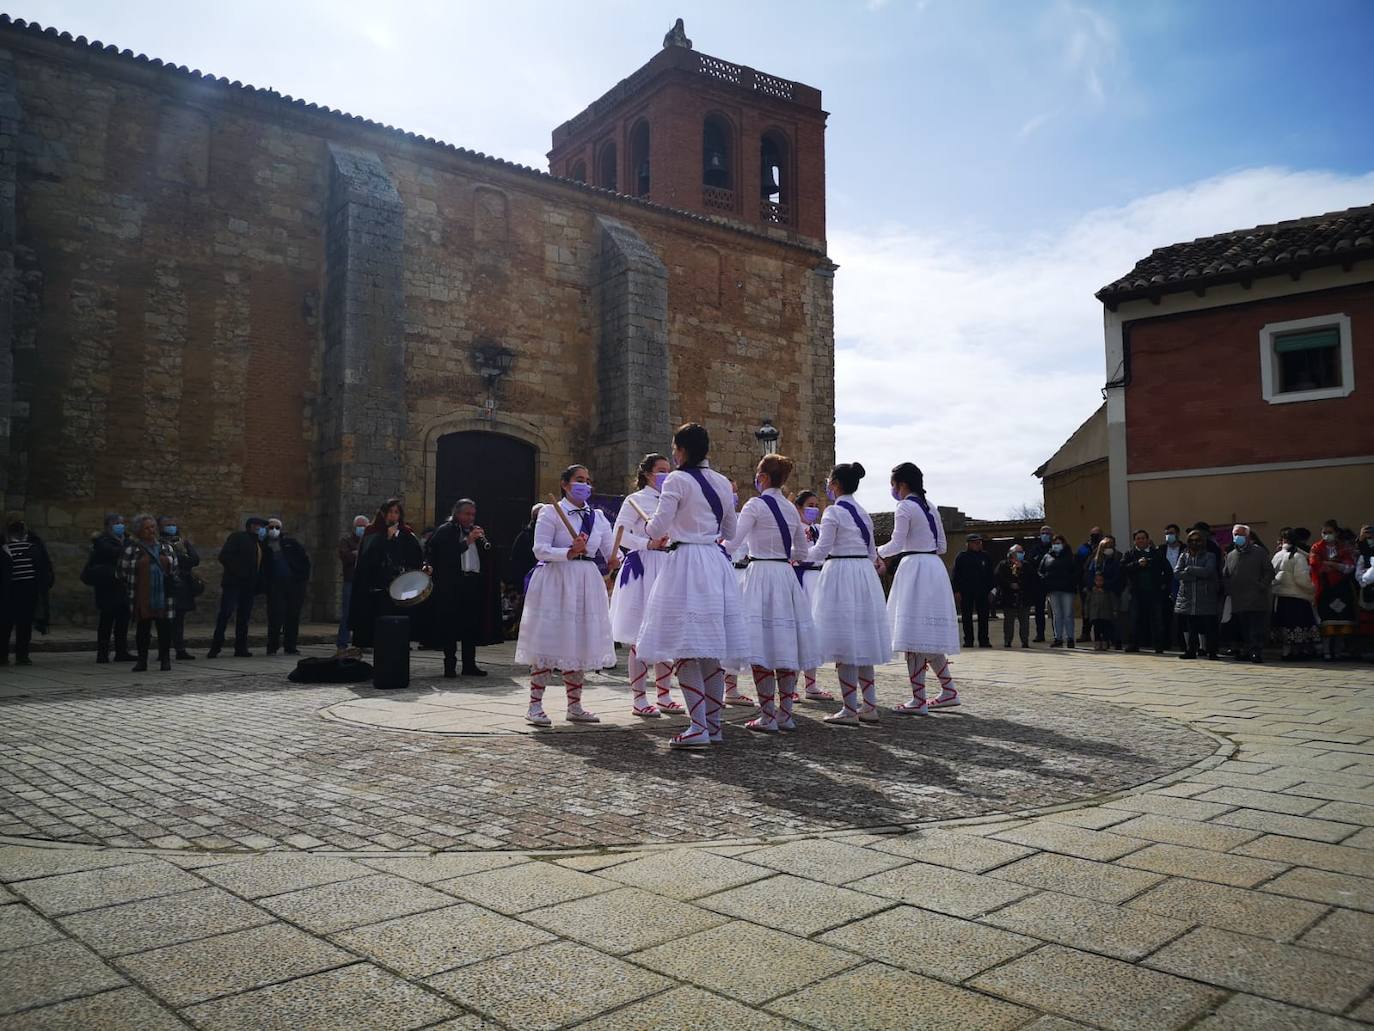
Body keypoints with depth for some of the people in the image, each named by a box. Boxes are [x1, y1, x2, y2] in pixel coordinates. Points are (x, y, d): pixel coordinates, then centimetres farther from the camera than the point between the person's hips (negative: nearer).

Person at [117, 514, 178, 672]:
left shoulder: (166, 547, 11)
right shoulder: (131, 549, 0)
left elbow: (174, 568, 17)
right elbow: (123, 571, 2)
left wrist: (170, 586, 10)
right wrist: (132, 588, 4)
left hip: (164, 596, 2)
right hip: (142, 598, -2)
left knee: (165, 628, 2)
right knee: (143, 629, 3)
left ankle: (165, 659, 10)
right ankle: (142, 661, 12)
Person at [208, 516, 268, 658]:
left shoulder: (259, 543, 20)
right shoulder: (237, 537, -2)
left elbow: (260, 565, 21)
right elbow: (224, 556, -11)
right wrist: (236, 571, -16)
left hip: (248, 586, 7)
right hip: (233, 582, -7)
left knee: (244, 617, 7)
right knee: (225, 613, -10)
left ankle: (241, 648, 10)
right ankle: (215, 648, -6)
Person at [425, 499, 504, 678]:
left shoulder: (476, 531, 18)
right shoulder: (445, 531, 2)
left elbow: (489, 556, 14)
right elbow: (446, 554, -13)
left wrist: (483, 540, -4)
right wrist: (467, 541, -16)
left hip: (474, 584, 5)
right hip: (452, 584, -5)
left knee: (472, 625, 6)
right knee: (451, 625, -2)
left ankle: (469, 664, 13)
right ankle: (450, 664, 4)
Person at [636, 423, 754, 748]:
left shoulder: (677, 480, -7)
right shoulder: (722, 482, 13)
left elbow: (658, 527, -13)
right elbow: (731, 531, 19)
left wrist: (654, 537, 8)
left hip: (686, 563, -7)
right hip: (717, 563, 7)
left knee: (686, 650, -7)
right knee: (713, 649, 10)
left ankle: (698, 728, -11)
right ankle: (714, 724, 15)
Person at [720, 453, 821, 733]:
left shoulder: (755, 505, -8)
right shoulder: (790, 509, 11)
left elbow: (732, 543, -16)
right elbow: (803, 551, 19)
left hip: (761, 575, -6)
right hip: (786, 575, 7)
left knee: (762, 649, -3)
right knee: (785, 647, 9)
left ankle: (768, 717, -2)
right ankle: (786, 714, 14)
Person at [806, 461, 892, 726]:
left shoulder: (833, 512, -10)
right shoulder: (863, 513, 13)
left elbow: (821, 550, -12)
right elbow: (872, 553, 15)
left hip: (841, 574, -8)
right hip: (865, 575, 8)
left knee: (844, 646, -4)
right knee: (862, 644, 12)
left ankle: (850, 711, -1)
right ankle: (870, 706, 16)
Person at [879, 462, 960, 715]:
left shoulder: (905, 507, -9)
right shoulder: (930, 507, 16)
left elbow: (896, 545, -12)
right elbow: (942, 545, 17)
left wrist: (877, 552, 5)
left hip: (914, 569, -9)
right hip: (935, 567, 9)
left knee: (914, 636, -7)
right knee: (929, 636, 15)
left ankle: (919, 700, -5)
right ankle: (949, 691, 17)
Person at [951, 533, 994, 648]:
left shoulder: (986, 557, 10)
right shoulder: (962, 557, 2)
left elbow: (990, 575, 13)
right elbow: (956, 575, 0)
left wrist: (990, 589, 5)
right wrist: (957, 591, -6)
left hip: (982, 591, 2)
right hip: (966, 591, -2)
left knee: (983, 616, 2)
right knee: (967, 616, 2)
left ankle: (983, 639, 6)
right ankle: (968, 640, 8)